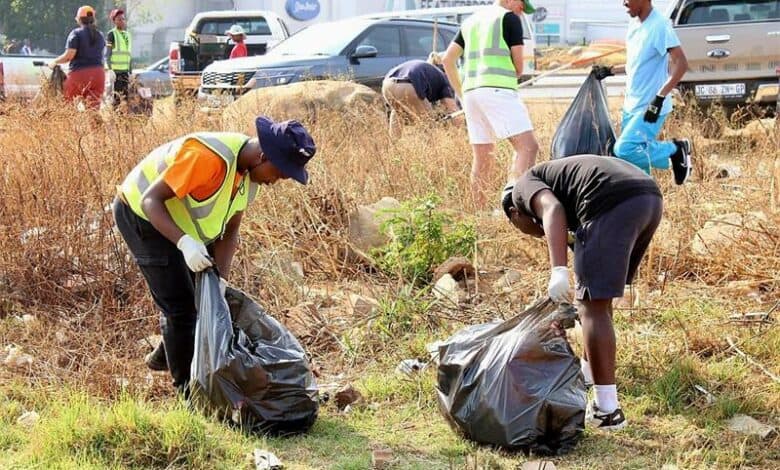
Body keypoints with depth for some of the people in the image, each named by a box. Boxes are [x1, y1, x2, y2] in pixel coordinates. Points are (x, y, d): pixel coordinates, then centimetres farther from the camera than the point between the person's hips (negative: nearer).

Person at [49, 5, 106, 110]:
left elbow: (69, 55, -12)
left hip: (79, 72, -5)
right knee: (94, 105, 0)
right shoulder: (100, 35, 12)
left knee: (69, 103, 5)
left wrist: (54, 62, 1)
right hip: (98, 73, 5)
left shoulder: (76, 33, -5)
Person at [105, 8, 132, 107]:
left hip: (125, 71, 7)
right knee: (116, 97, -11)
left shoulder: (128, 35, 15)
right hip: (115, 71, -7)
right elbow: (107, 55, -7)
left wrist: (130, 72, 17)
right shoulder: (111, 34, -5)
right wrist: (110, 70, -15)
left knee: (125, 95, 4)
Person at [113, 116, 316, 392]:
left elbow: (229, 231, -2)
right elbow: (150, 199, -33)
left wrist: (220, 278, -15)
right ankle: (187, 390, 4)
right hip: (141, 214, -9)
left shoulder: (251, 172, -7)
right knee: (181, 305, -9)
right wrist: (185, 242, -45)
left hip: (181, 220, 9)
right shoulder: (209, 157, -35)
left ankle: (167, 356, 36)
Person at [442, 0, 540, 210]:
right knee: (528, 146, -12)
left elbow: (448, 60, 20)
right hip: (498, 90, -8)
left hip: (471, 91, 8)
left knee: (482, 158, 10)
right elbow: (519, 67, 1)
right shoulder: (509, 18, 2)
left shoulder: (471, 21, 22)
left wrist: (461, 94, 24)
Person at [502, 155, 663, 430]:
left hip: (612, 203, -9)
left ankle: (607, 410, -3)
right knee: (600, 297, 27)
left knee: (593, 306, -2)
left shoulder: (524, 186, 17)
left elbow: (552, 209, -9)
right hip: (650, 197, 9)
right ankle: (587, 372, 46)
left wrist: (558, 271, -17)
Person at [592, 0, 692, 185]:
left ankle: (675, 150, 0)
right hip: (631, 106, 9)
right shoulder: (634, 24, 10)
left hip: (650, 108, -9)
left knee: (624, 150, -19)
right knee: (635, 150, 9)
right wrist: (610, 71, 21)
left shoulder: (659, 26, -18)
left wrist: (659, 97, -28)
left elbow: (681, 63, -24)